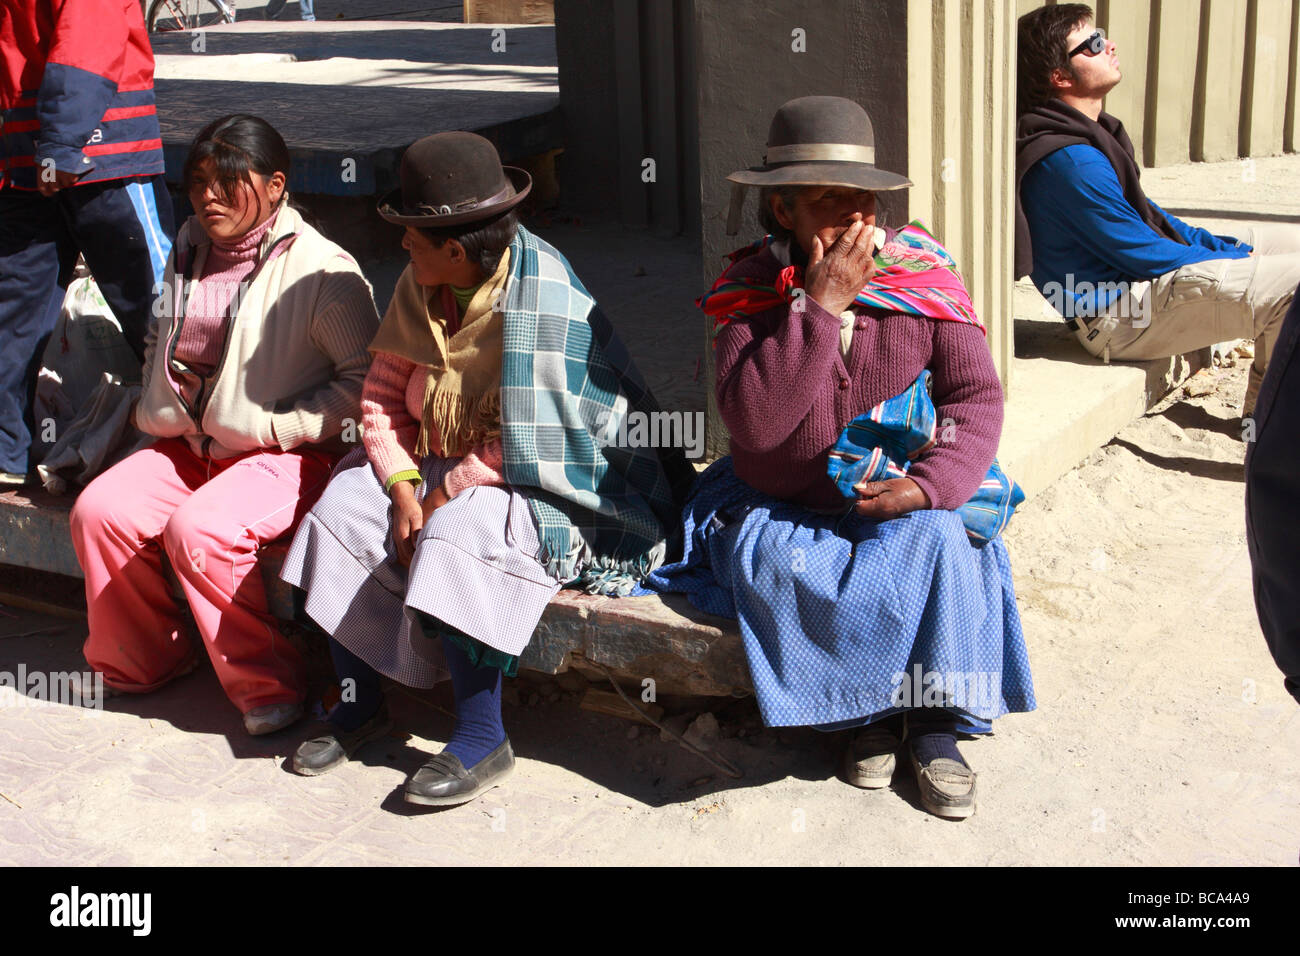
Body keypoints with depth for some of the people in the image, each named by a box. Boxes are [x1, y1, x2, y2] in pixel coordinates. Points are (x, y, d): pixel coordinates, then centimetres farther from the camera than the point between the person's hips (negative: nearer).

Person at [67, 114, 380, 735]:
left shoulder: (320, 271, -12)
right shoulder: (190, 251, 12)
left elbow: (364, 379, -15)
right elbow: (159, 342, 28)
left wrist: (275, 426, -17)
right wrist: (159, 409, 10)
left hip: (285, 455, -7)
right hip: (190, 445, 7)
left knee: (200, 528, -31)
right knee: (99, 510, -13)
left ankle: (267, 686, -12)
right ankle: (140, 663, 10)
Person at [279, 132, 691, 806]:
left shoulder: (545, 300, -22)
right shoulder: (421, 288, 2)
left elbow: (524, 441, -25)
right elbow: (382, 397, 2)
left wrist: (446, 494, -20)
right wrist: (404, 491, -12)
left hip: (540, 484, -7)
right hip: (438, 464, 8)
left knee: (456, 535, -34)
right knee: (340, 511, -12)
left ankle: (482, 739, -20)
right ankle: (360, 703, 3)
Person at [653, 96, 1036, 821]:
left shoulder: (923, 277, -4)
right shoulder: (751, 292, -8)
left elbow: (977, 395, -6)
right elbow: (754, 421, -23)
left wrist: (932, 485, -23)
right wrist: (822, 306, -26)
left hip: (895, 504, 1)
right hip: (777, 511, 0)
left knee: (938, 539, -29)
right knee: (769, 565, -30)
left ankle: (935, 722, -11)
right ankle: (874, 709, -8)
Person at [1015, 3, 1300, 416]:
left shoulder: (1091, 133, 10)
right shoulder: (1070, 160, -24)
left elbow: (1146, 215, 18)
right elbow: (1145, 254, -18)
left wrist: (1225, 247, 7)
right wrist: (1235, 258, -6)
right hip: (1119, 318, -11)